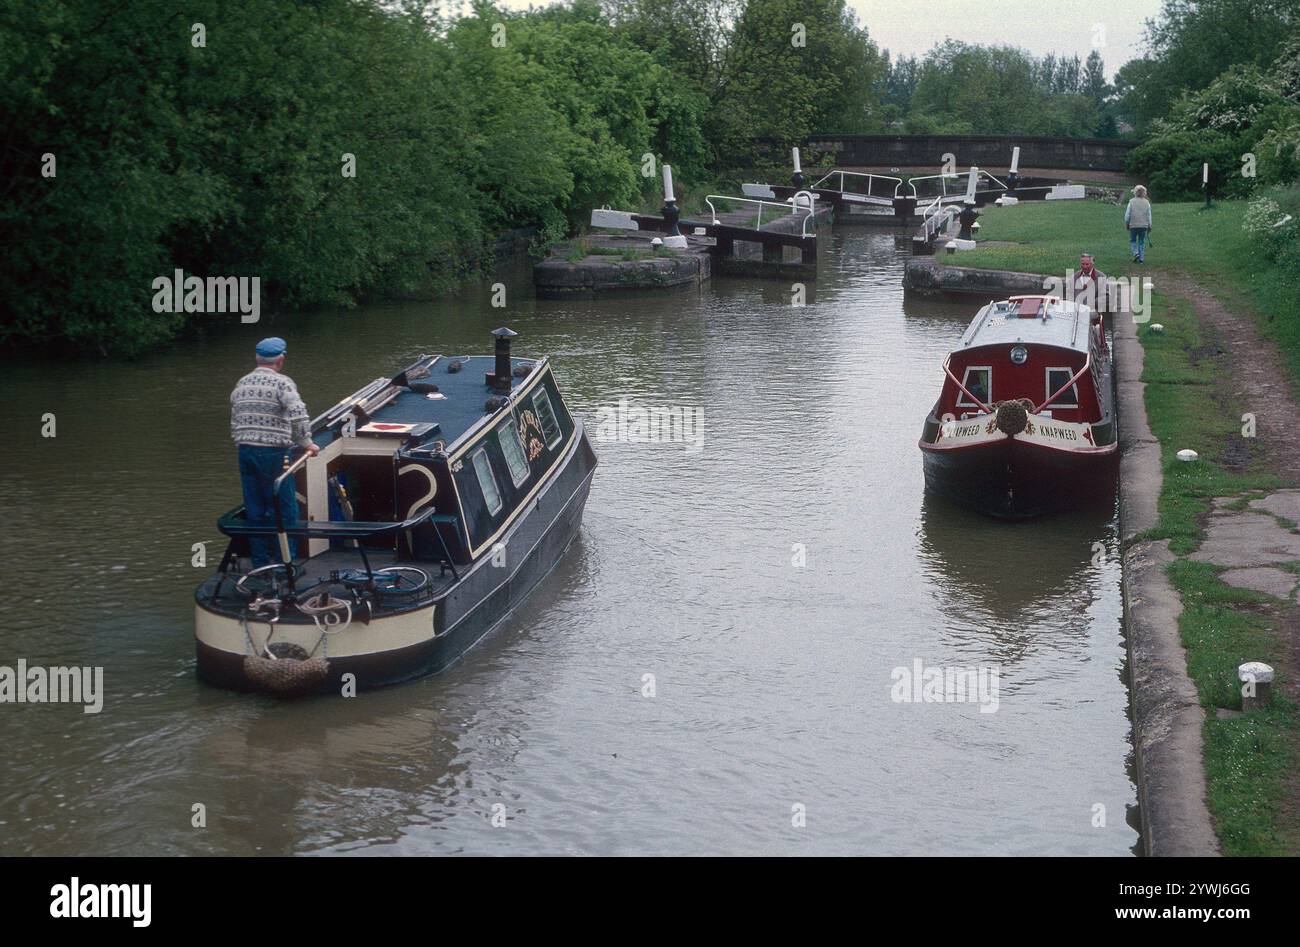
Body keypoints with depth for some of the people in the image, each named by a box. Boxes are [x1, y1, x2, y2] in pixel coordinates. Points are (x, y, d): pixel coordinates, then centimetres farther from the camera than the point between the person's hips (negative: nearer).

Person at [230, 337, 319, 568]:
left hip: (245, 451, 6)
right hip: (273, 453, -6)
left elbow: (235, 423, 16)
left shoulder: (242, 384, 14)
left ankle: (260, 562, 16)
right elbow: (299, 416, -19)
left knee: (254, 510, 11)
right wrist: (306, 443, -9)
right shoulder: (282, 383, -7)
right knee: (283, 509, 2)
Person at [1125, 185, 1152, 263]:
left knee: (1132, 240, 13)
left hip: (1133, 225, -2)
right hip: (1143, 225, 2)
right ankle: (1141, 258, 6)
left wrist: (1126, 223, 9)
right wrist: (1149, 226, 12)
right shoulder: (1147, 203, 2)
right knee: (1142, 242, 9)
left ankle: (1135, 253, -9)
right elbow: (1149, 216, 5)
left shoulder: (1132, 202, -4)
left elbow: (1127, 214, -4)